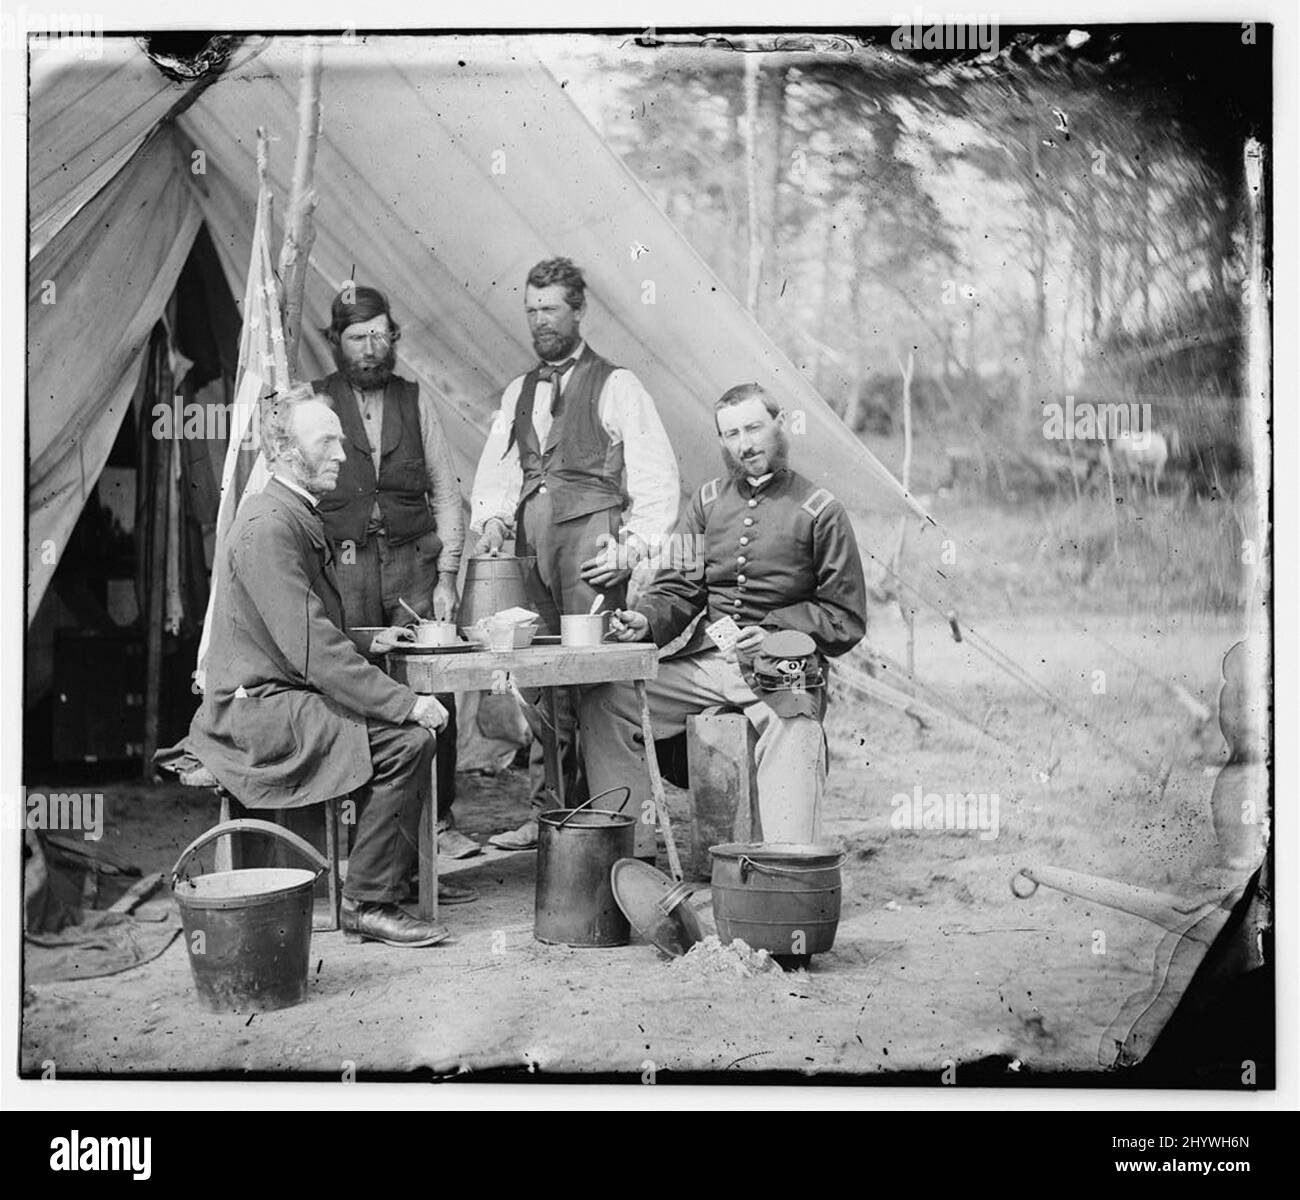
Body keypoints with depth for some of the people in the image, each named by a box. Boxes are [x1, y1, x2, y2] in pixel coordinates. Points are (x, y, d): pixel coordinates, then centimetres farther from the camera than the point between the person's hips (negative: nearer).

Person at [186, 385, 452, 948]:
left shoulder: (301, 517, 15)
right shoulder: (268, 526, -19)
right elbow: (313, 652, -25)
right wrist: (404, 702, -24)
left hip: (289, 695, 10)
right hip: (256, 710, -10)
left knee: (417, 719, 9)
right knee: (406, 740, -21)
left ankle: (403, 872, 19)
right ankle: (369, 903, -13)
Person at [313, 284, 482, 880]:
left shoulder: (416, 401, 11)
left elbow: (447, 495, 11)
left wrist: (446, 577, 3)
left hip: (413, 563, 2)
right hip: (344, 566, -2)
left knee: (432, 694, -5)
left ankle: (438, 821, 6)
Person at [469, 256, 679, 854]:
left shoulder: (616, 386, 2)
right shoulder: (519, 392, 21)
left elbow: (656, 479, -2)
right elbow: (496, 470, 18)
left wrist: (632, 547, -11)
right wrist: (493, 520, -1)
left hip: (591, 536, -6)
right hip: (531, 541, 6)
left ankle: (628, 817, -10)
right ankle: (545, 813, 13)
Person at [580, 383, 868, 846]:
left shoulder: (820, 511, 3)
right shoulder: (708, 501, 16)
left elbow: (847, 619, 2)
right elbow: (678, 587, 11)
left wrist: (772, 631, -12)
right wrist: (646, 621, -12)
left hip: (783, 670, -4)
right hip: (703, 663, 5)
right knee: (604, 701, -11)